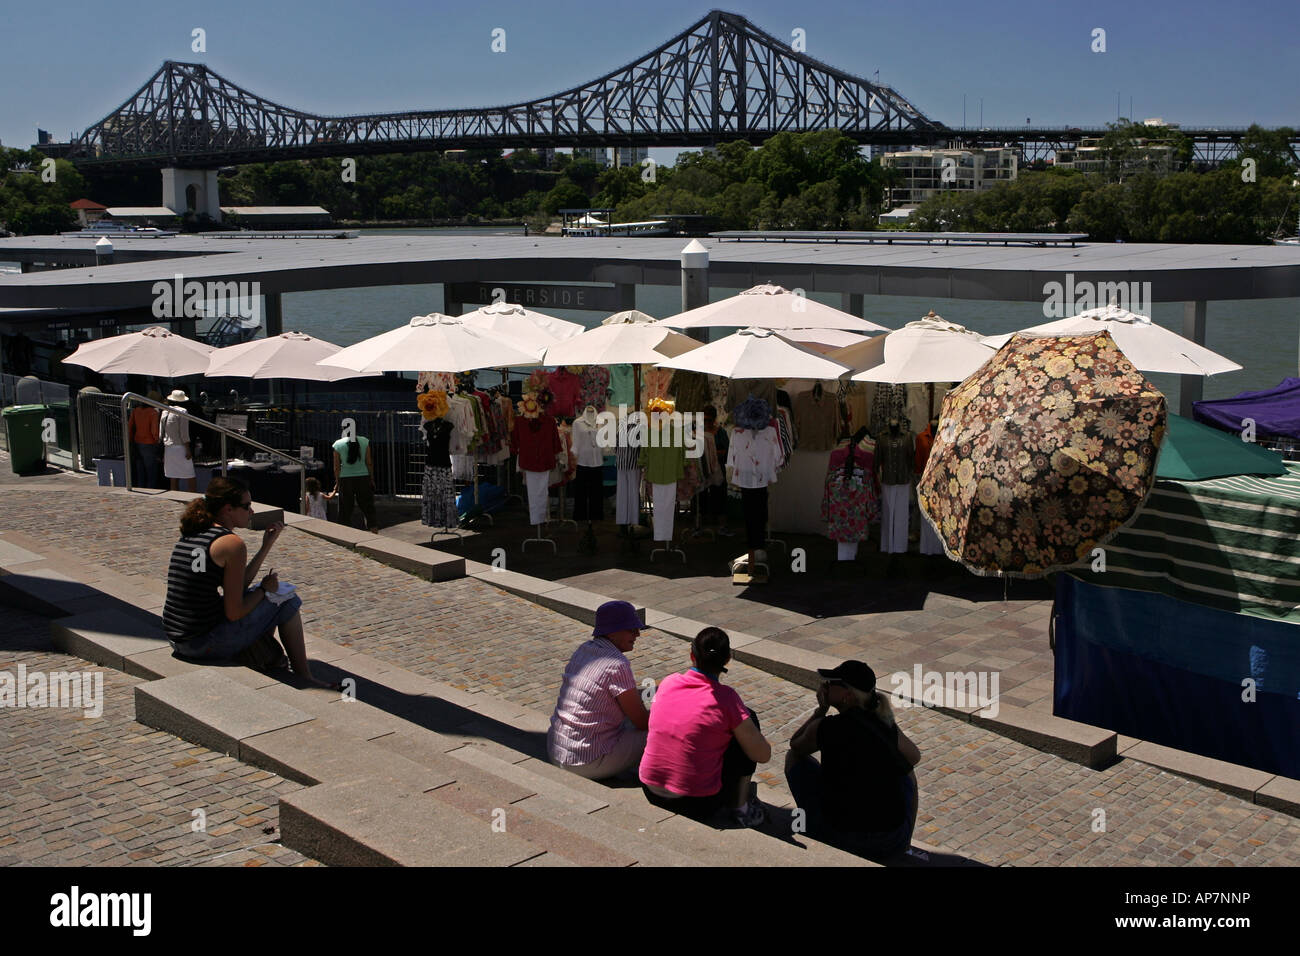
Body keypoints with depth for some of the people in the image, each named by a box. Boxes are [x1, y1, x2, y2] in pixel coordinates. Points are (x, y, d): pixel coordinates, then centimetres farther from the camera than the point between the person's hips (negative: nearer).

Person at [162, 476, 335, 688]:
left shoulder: (190, 534, 11)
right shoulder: (232, 544, -15)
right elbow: (234, 613, -15)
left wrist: (267, 545, 16)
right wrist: (264, 590, 3)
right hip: (206, 644, -8)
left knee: (253, 594, 29)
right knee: (287, 601, 7)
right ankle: (304, 678, 15)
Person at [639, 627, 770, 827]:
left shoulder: (668, 683, -2)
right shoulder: (726, 698, -15)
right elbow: (763, 755, -9)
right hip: (697, 806, -5)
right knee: (749, 719, 9)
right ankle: (740, 807, 12)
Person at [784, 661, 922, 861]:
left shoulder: (824, 727, -8)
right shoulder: (889, 727, 0)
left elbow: (795, 745, 15)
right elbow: (914, 758, 23)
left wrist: (821, 709, 16)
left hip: (838, 839, -3)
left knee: (793, 758, 18)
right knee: (906, 773, 35)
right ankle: (906, 844, 35)